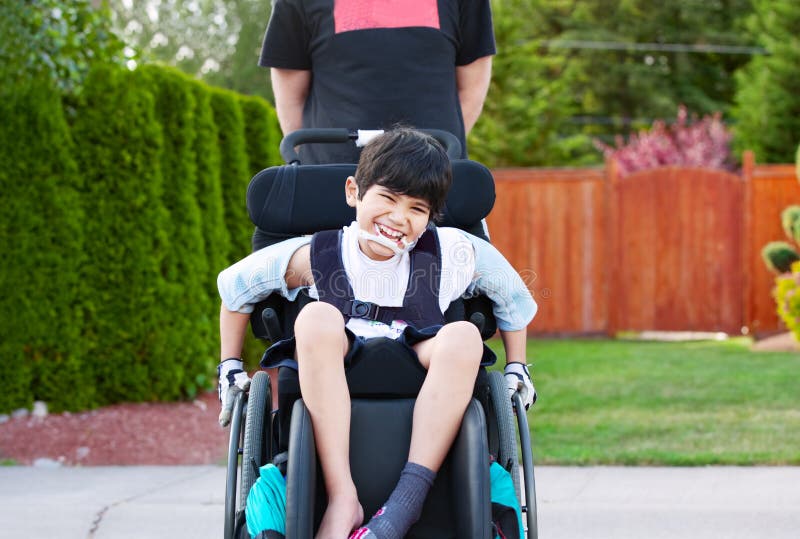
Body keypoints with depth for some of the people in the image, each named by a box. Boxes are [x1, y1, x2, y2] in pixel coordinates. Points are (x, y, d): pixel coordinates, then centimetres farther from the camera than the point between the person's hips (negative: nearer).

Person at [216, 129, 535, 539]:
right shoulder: (314, 257, -3)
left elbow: (514, 296, 15)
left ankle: (404, 503, -34)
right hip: (333, 396, 0)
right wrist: (229, 367, 14)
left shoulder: (452, 253, -2)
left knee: (463, 336, -28)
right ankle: (341, 500, -34)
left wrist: (516, 368, 15)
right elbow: (234, 286, 12)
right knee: (317, 317, -29)